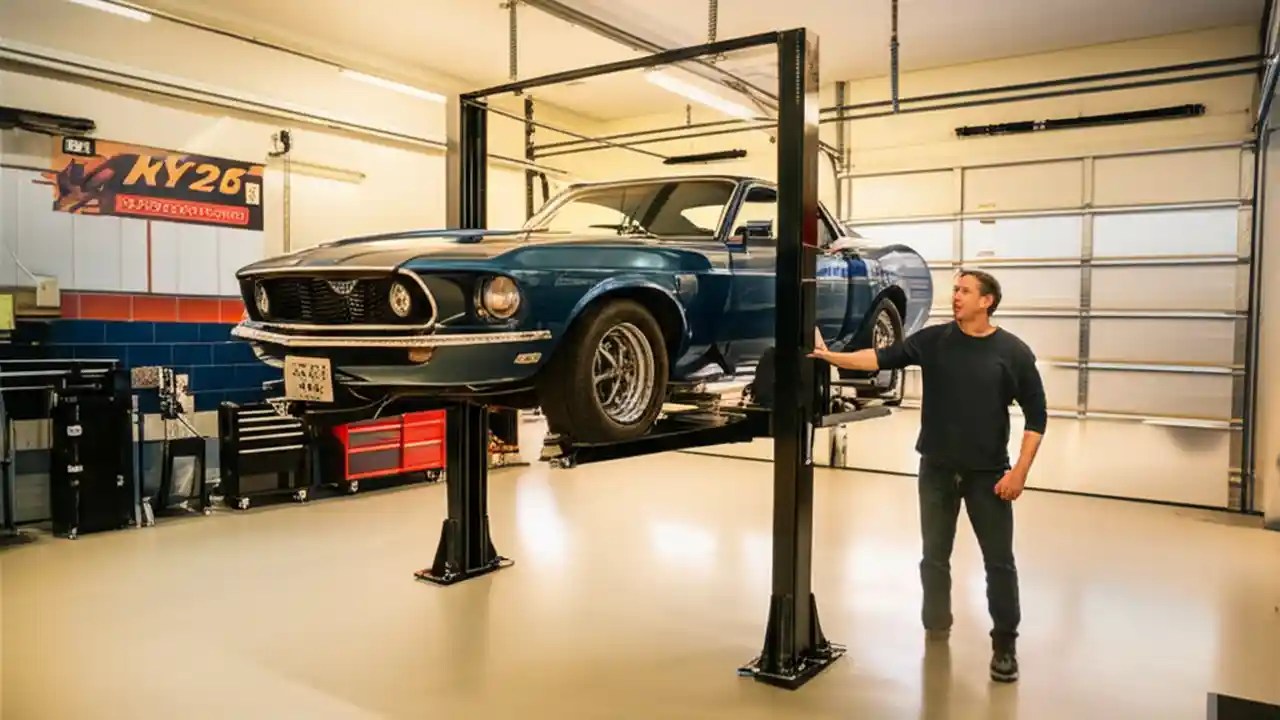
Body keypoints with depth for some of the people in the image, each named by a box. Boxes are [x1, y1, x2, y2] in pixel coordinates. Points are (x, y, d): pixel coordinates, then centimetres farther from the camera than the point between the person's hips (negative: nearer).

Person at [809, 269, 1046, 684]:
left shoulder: (1013, 352, -5)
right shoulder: (933, 340, -1)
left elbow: (1035, 413, -3)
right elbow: (882, 359, -8)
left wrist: (1020, 470, -10)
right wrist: (831, 357, -21)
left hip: (989, 474, -2)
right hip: (937, 470, 2)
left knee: (999, 560, 4)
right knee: (934, 557, 13)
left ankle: (1004, 645, 19)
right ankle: (936, 632, 31)